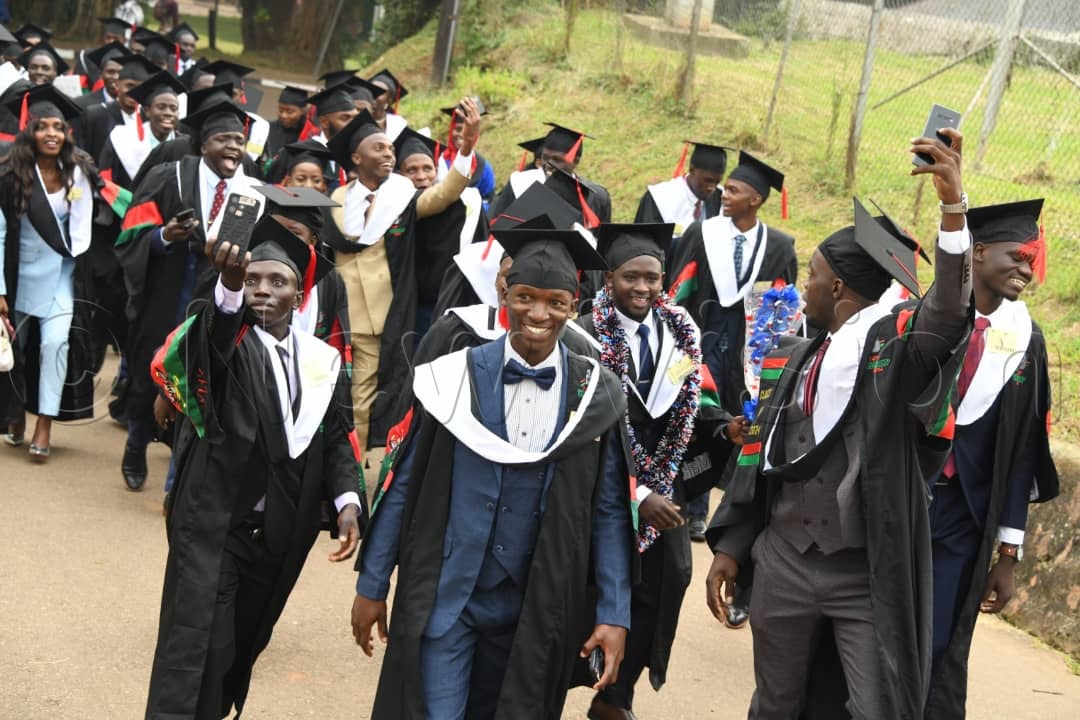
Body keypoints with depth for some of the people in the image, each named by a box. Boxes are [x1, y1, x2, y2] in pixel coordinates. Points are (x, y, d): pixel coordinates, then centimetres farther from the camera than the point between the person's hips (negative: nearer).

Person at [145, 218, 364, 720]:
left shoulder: (321, 362, 5)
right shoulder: (226, 342, -9)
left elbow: (335, 438, 11)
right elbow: (206, 337, -33)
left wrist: (346, 498, -7)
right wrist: (228, 284, -55)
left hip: (281, 533, 5)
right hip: (214, 525, -5)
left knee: (241, 646, 18)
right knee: (195, 654, -11)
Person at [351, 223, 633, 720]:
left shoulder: (598, 396, -3)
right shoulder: (451, 378, -5)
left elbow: (609, 510, 0)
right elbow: (403, 484, 1)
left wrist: (614, 614, -5)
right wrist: (372, 585, 2)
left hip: (535, 608, 1)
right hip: (443, 598, -1)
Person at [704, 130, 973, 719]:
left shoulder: (897, 343, -7)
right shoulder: (791, 359, 10)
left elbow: (948, 311, -28)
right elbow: (756, 453, 15)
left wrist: (953, 205, -40)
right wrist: (730, 545, 11)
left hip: (870, 574, -5)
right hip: (784, 561, 5)